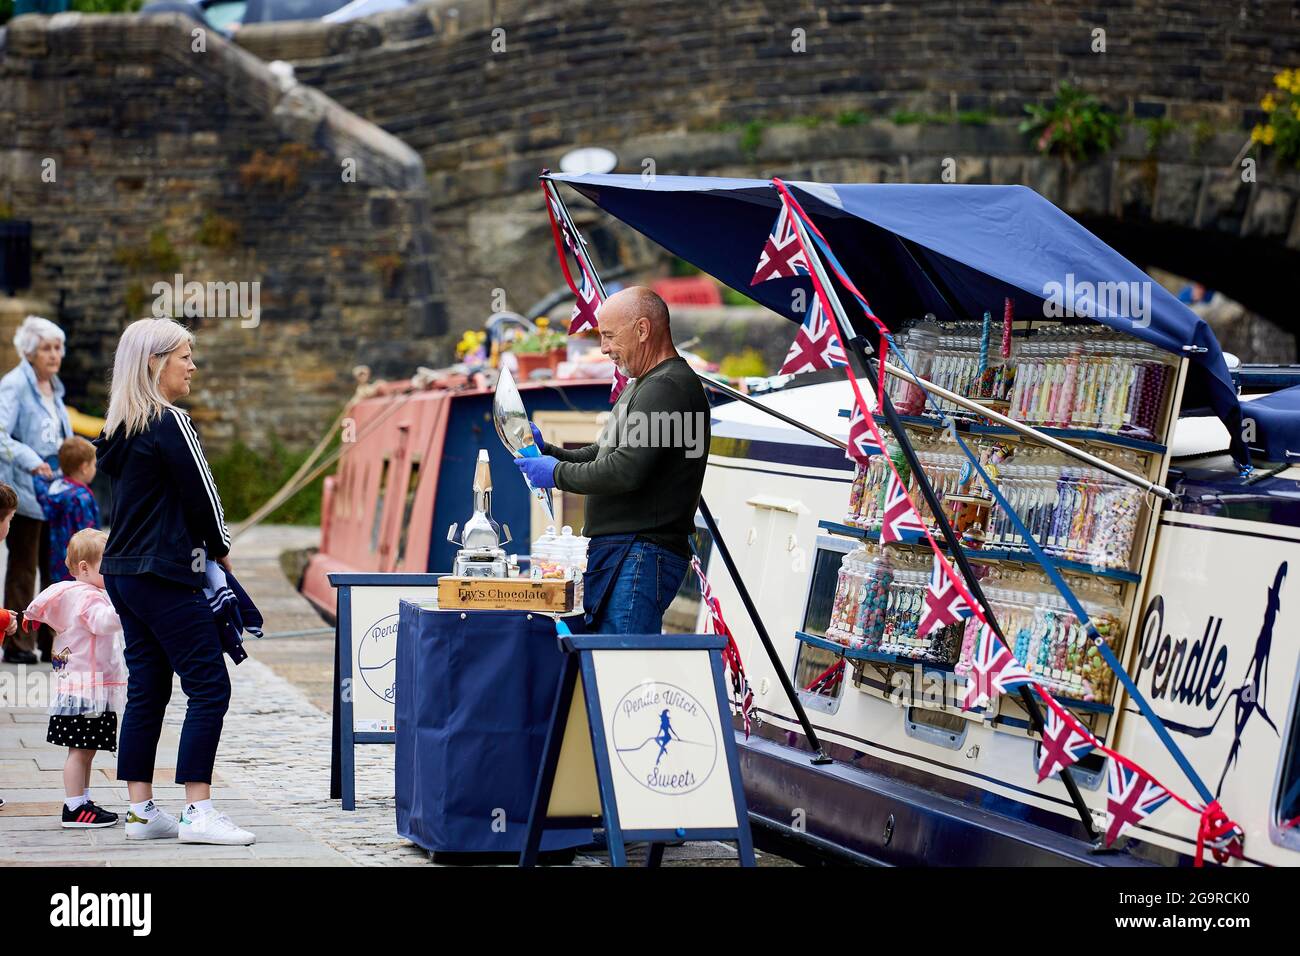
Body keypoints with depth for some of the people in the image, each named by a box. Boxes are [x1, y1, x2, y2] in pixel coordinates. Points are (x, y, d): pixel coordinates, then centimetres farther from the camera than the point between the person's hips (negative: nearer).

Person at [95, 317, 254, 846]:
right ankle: (198, 812, -10)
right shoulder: (171, 424, -14)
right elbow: (199, 491, -12)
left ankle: (141, 811, 13)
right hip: (165, 575, -9)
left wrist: (202, 548, 12)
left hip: (123, 573, 9)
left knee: (146, 689, 12)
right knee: (209, 687, -6)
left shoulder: (121, 429, 12)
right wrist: (220, 549, 6)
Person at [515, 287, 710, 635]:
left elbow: (626, 470, -22)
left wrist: (558, 474, -9)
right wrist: (546, 451, 13)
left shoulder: (667, 388, -13)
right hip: (616, 553, 11)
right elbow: (602, 455, 29)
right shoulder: (640, 387, 24)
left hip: (641, 554, -11)